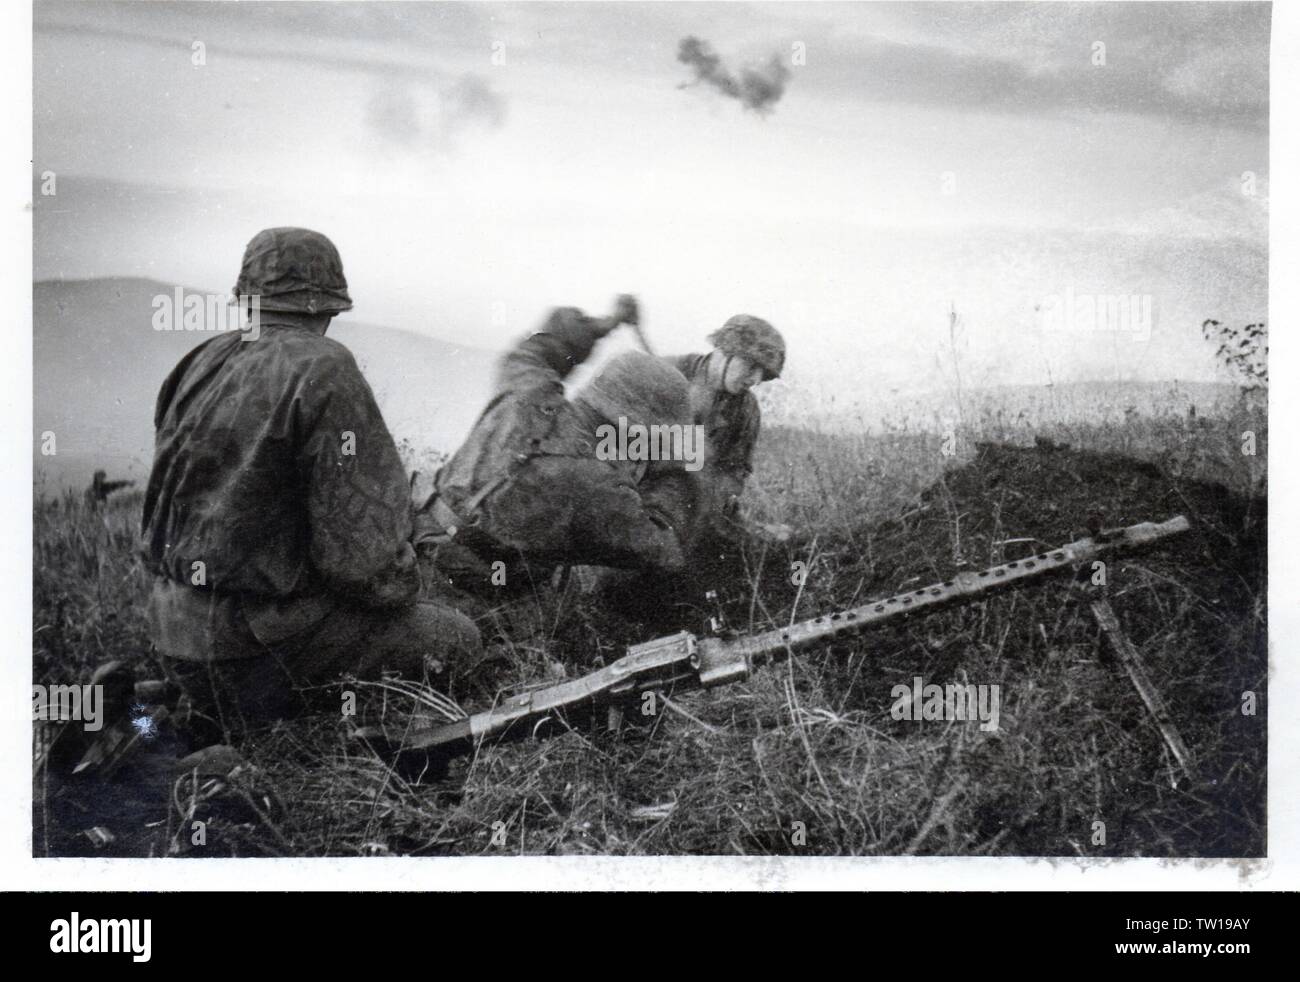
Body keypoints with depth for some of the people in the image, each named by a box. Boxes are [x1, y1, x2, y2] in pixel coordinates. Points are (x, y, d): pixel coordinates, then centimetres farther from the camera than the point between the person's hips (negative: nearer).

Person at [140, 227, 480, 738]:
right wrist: (400, 588, -1)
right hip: (259, 640, -8)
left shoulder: (198, 365, 7)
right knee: (457, 638, 3)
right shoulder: (326, 373, -16)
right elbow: (358, 545, -21)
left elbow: (157, 508, 15)